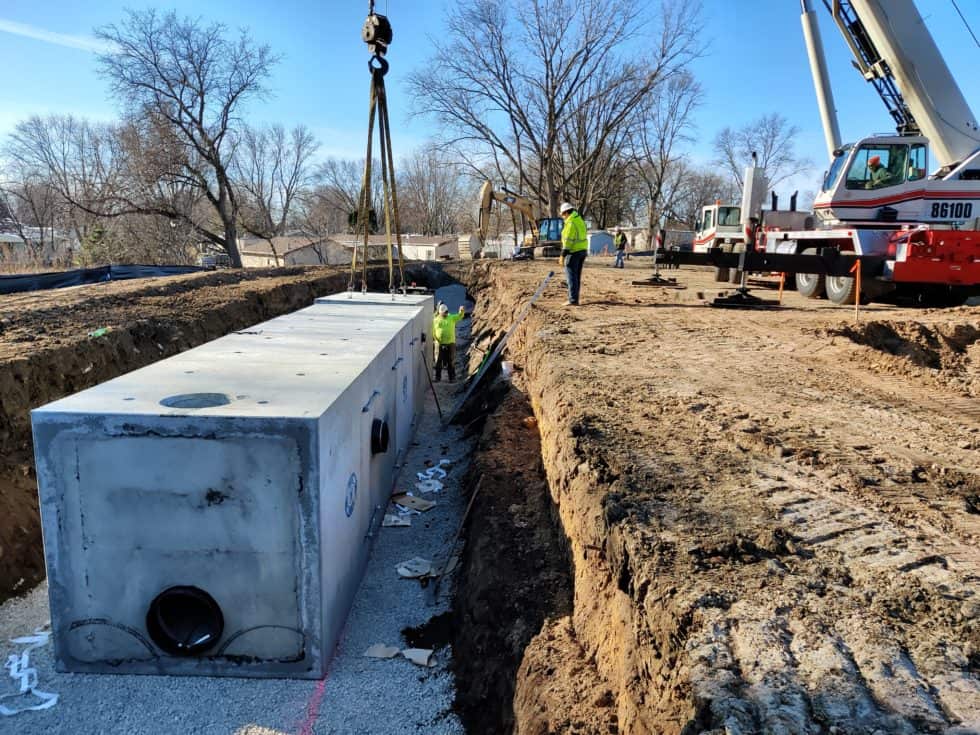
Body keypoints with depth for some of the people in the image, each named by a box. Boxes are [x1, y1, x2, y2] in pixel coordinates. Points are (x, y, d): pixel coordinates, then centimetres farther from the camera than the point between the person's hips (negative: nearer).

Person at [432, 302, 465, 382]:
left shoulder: (452, 318, 4)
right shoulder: (436, 320, 1)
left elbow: (459, 316, -8)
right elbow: (433, 331, 6)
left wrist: (462, 311, -29)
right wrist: (436, 339, -8)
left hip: (450, 343, 0)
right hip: (439, 344, 0)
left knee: (451, 362, 5)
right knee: (438, 362, 5)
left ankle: (452, 377, 14)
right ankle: (438, 377, 16)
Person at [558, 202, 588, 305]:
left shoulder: (570, 223, -16)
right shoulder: (579, 219, 12)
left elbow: (568, 240, -21)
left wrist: (563, 255, -20)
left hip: (574, 251, -9)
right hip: (583, 250, 9)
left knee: (571, 275, -7)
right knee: (577, 276, 12)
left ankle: (573, 300, -10)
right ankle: (574, 299, 15)